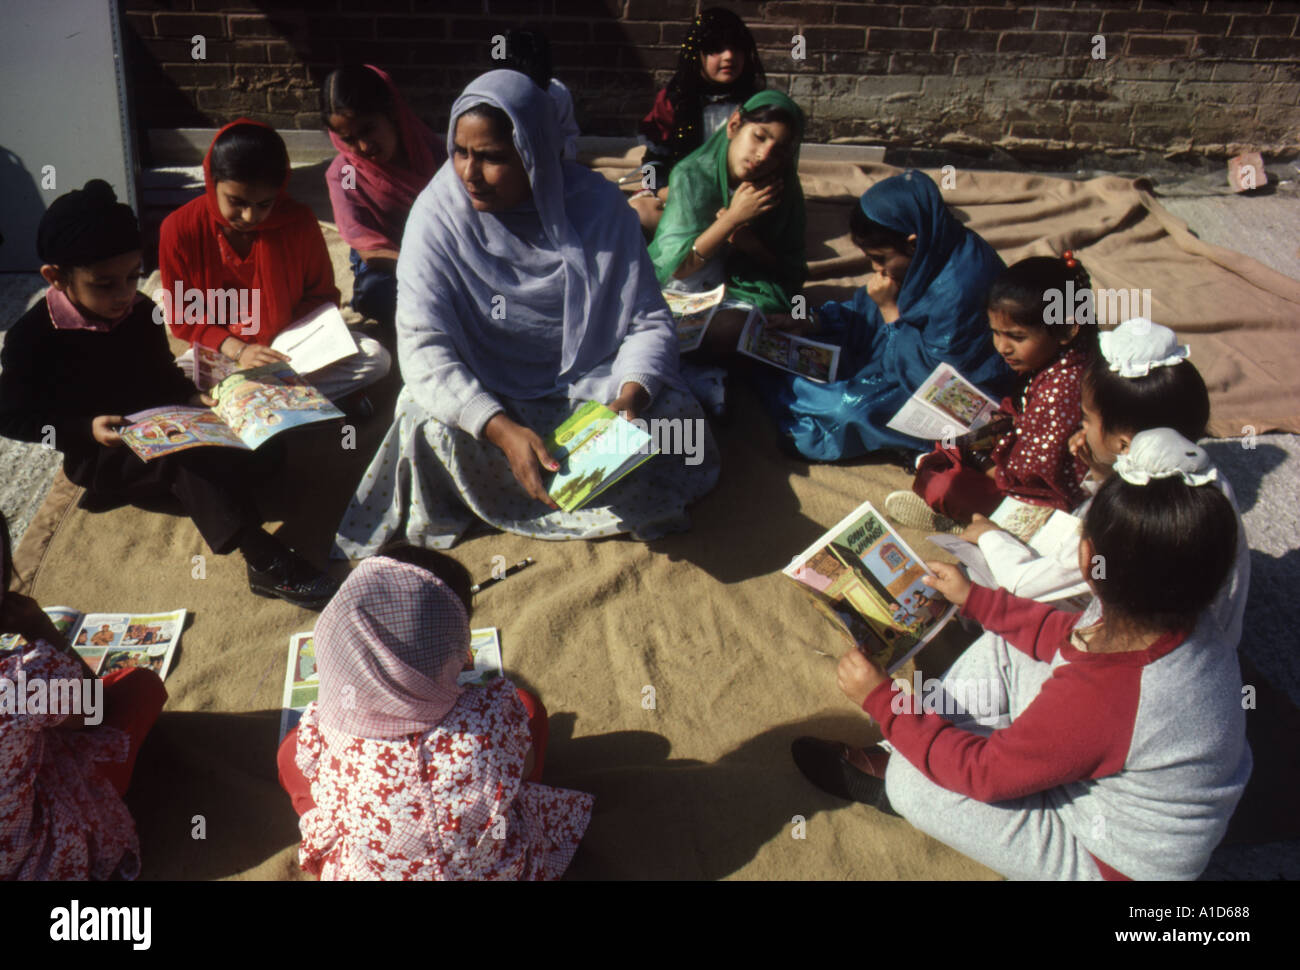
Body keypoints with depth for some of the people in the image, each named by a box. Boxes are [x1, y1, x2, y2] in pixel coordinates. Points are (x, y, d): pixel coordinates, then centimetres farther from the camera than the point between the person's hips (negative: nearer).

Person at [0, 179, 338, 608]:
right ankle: (264, 560, -42)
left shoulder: (140, 310, 0)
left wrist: (191, 398, -7)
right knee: (185, 456, -36)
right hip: (99, 456, -6)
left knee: (264, 454, -10)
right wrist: (88, 430, -24)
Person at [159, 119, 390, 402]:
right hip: (222, 353, -1)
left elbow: (322, 296, 3)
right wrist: (237, 350, -20)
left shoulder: (299, 222, -9)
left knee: (376, 358, -24)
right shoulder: (179, 229, -11)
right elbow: (182, 317, -4)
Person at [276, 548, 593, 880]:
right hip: (497, 869, 0)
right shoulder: (495, 714, -32)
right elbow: (525, 766, -9)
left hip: (365, 868, 1)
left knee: (292, 749, 18)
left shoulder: (321, 728, -28)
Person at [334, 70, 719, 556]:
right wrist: (502, 430, -36)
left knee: (673, 415, -24)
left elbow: (648, 319, -7)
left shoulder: (597, 205, -10)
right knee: (427, 422, -31)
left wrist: (630, 399, -29)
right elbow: (423, 343, -21)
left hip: (588, 381, 1)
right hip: (482, 395, -1)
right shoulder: (439, 212, -13)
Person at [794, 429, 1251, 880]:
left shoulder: (1101, 693, -42)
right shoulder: (1178, 623, -17)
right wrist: (976, 600, 11)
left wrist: (882, 700, -18)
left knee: (915, 784, -13)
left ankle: (889, 780, 25)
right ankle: (903, 755, 17)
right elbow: (1071, 635, 5)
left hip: (1119, 862, -8)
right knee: (1003, 656, 5)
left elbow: (986, 773, -27)